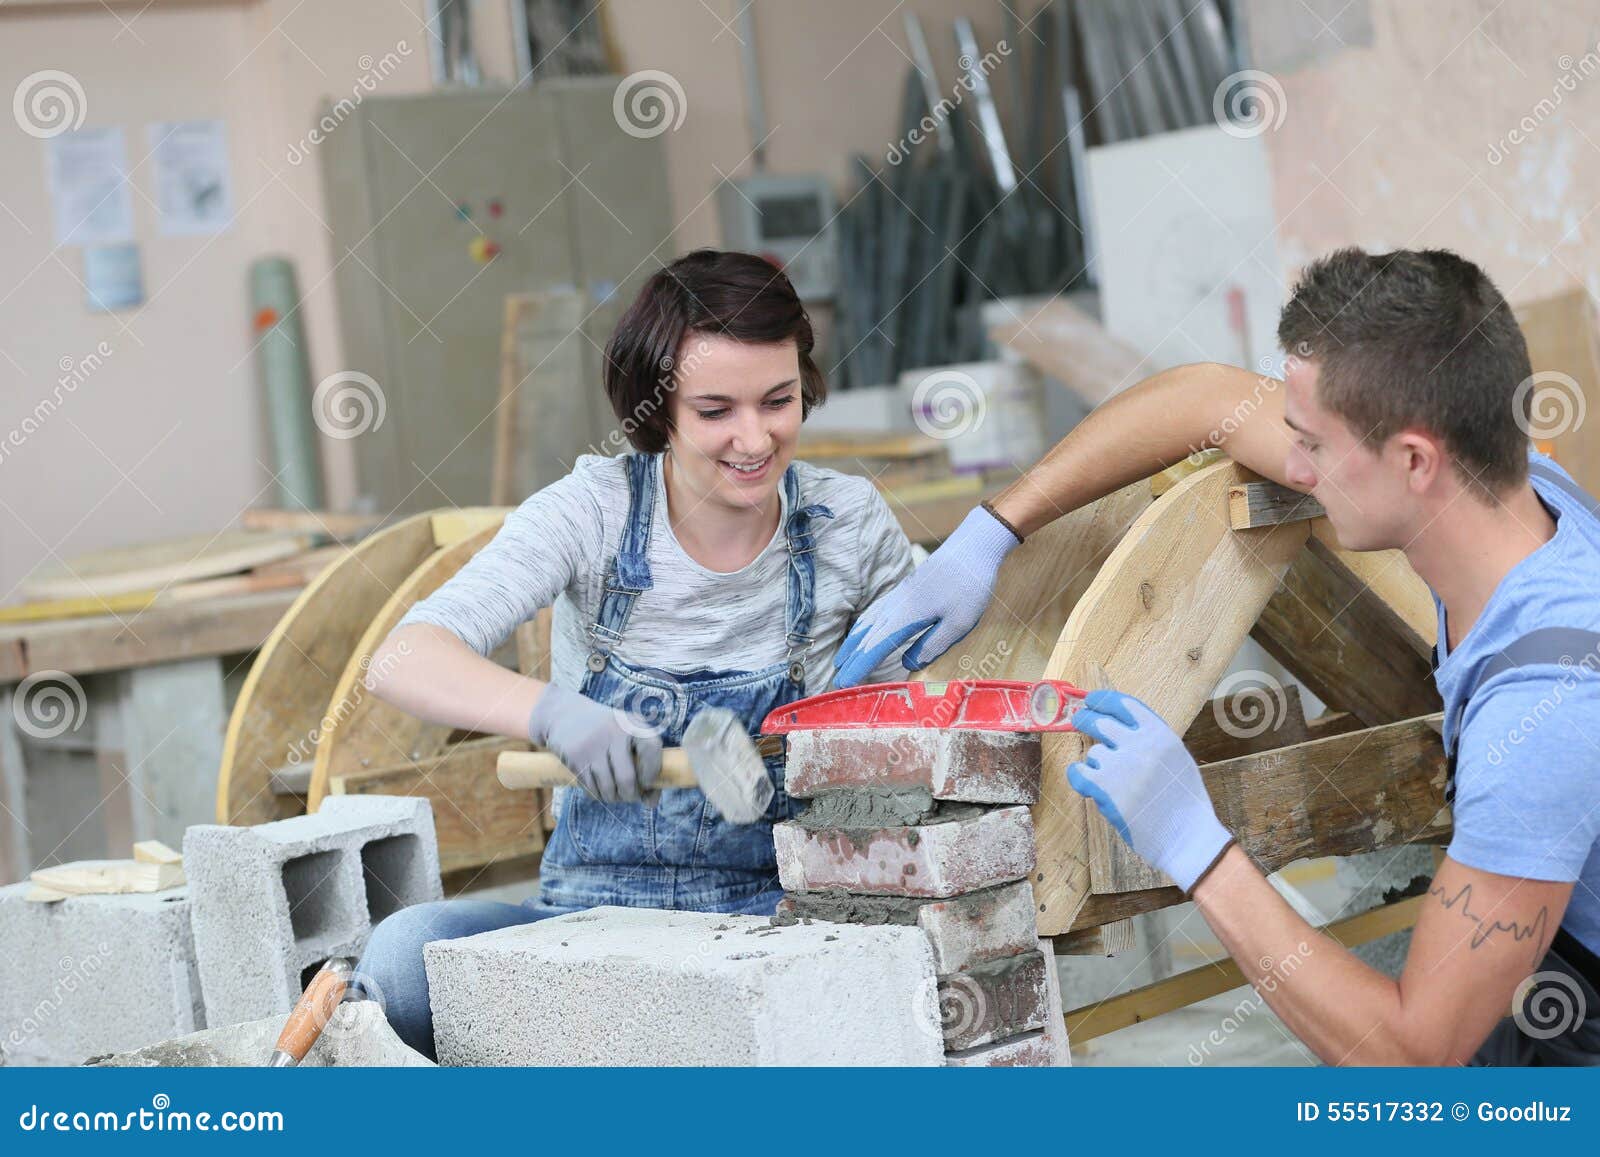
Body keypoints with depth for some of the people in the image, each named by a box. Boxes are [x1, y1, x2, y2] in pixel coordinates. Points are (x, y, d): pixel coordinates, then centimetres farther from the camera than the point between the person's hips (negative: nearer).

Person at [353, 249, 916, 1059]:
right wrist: (553, 711, -38)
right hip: (595, 912, -1)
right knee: (409, 949, -32)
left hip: (776, 915, 2)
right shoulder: (594, 512, -7)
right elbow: (403, 661, -19)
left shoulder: (851, 524, -1)